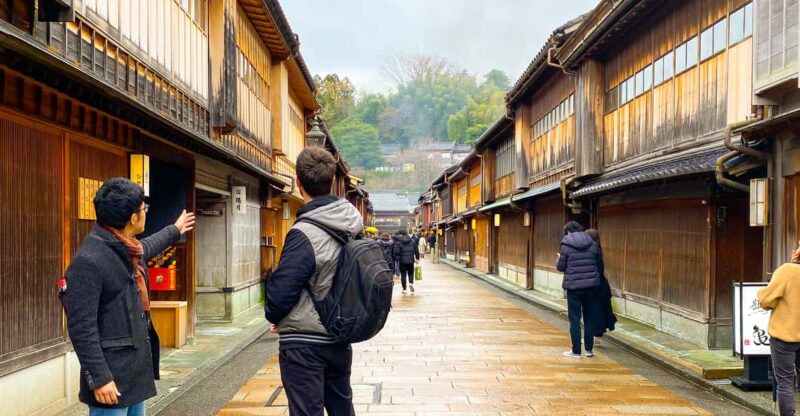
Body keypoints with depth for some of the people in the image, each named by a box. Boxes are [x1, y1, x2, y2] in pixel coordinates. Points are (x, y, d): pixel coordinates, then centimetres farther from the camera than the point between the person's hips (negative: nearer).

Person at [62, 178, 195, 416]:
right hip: (112, 374, -9)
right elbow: (81, 327, -22)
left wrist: (175, 230, 50)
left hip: (137, 369, 9)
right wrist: (99, 378, -23)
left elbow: (148, 247, 35)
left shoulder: (128, 249, 8)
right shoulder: (88, 260, -21)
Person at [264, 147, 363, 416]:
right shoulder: (353, 224, -1)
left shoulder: (304, 234, -22)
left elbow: (281, 291, -20)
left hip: (304, 343, -7)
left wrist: (274, 316, 1)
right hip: (340, 338, 7)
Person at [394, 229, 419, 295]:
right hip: (411, 260, 3)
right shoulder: (412, 241, 2)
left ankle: (404, 289, 8)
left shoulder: (399, 242, -9)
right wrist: (417, 257, 13)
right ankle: (411, 283, -11)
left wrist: (396, 260, -5)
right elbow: (416, 250, 4)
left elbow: (396, 252, -13)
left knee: (403, 275, 7)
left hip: (402, 261, -3)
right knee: (410, 273, 16)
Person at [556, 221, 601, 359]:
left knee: (574, 319, 3)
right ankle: (589, 349, 18)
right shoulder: (592, 243, 5)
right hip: (591, 285, 4)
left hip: (574, 286, -4)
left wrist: (559, 259, 17)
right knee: (589, 317, 14)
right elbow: (598, 264, 9)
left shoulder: (566, 245, -6)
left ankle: (576, 351, 6)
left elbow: (560, 267, -3)